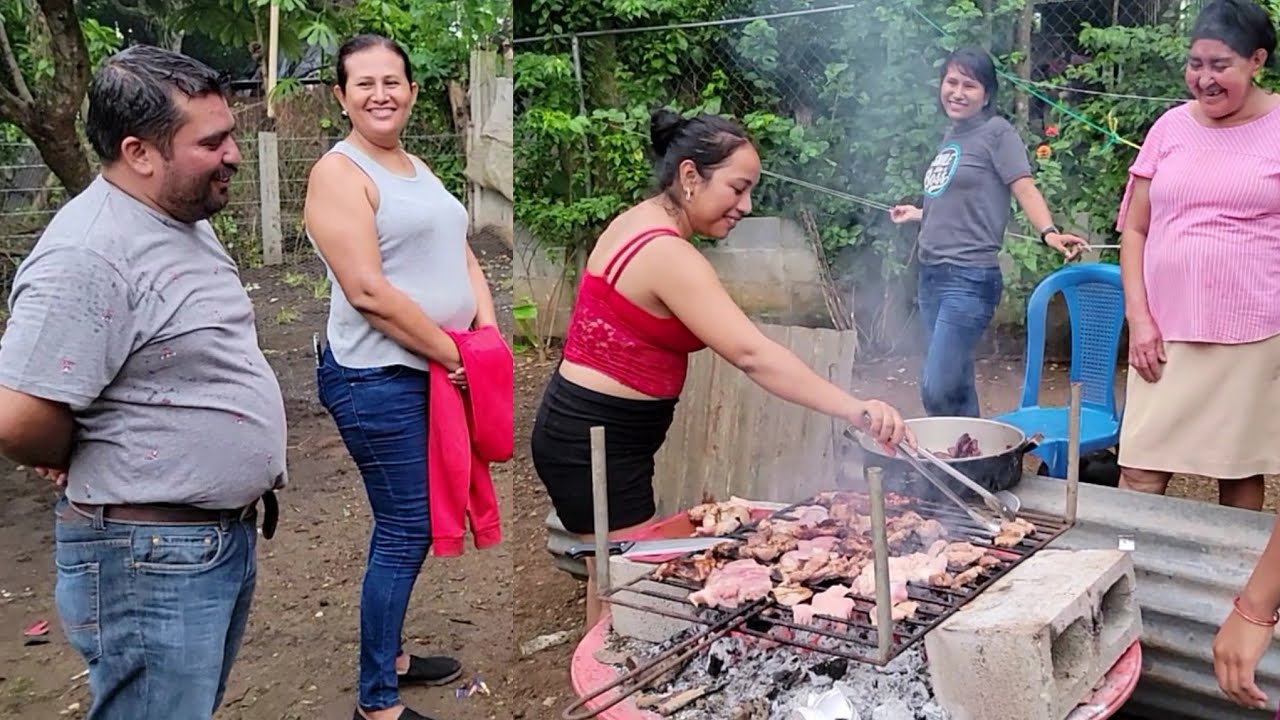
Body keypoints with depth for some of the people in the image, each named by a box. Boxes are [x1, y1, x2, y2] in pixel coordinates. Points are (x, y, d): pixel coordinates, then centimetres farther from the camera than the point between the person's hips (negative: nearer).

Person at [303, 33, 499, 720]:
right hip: (377, 378, -8)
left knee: (412, 522, 17)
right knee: (405, 530, -3)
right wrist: (453, 355, -15)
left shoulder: (418, 168, 16)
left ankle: (389, 654, 34)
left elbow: (462, 257, 15)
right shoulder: (338, 173, -11)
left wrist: (487, 332, -2)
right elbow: (369, 291, -20)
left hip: (432, 371, 9)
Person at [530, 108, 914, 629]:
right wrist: (853, 409, -34)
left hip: (578, 424, 10)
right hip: (597, 441, -10)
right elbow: (753, 356, -31)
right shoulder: (668, 254, -22)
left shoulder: (636, 222, 8)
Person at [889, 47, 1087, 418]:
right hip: (931, 275, 8)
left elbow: (1024, 188, -14)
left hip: (969, 279, -8)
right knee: (957, 387, 13)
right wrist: (919, 214, 39)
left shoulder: (997, 133, -4)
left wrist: (1049, 232, -31)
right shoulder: (951, 137, 17)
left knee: (937, 391, -14)